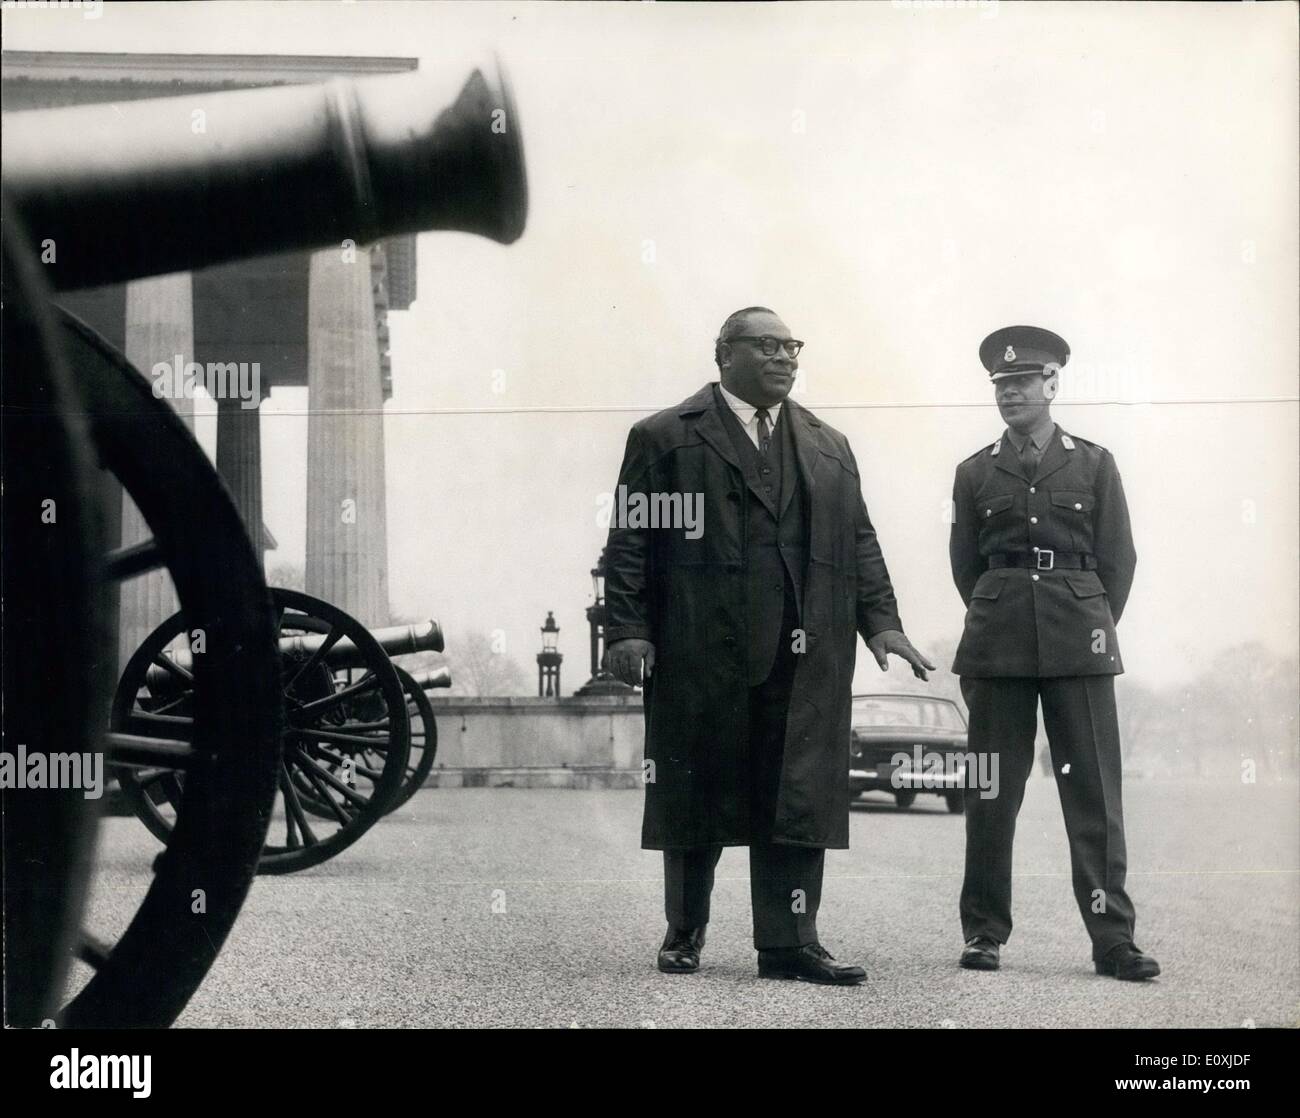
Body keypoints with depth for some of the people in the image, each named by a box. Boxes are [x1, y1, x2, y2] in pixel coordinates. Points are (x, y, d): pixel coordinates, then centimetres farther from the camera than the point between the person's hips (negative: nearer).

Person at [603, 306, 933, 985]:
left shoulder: (828, 446, 18)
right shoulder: (664, 438, 5)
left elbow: (859, 542, 16)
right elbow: (629, 542, 0)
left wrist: (880, 619, 3)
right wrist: (626, 630, -9)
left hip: (804, 660, 3)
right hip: (699, 654, -3)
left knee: (797, 799, 0)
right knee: (696, 797, 5)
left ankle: (788, 943, 4)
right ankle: (685, 932, 19)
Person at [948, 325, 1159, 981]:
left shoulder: (1094, 464, 9)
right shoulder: (975, 474, 11)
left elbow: (1118, 559, 8)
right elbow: (965, 567, 13)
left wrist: (1091, 628, 4)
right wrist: (998, 624, 9)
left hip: (1079, 643, -1)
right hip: (998, 645, 1)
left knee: (1094, 788, -3)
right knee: (991, 791, 1)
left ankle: (1112, 938, -2)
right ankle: (984, 932, 8)